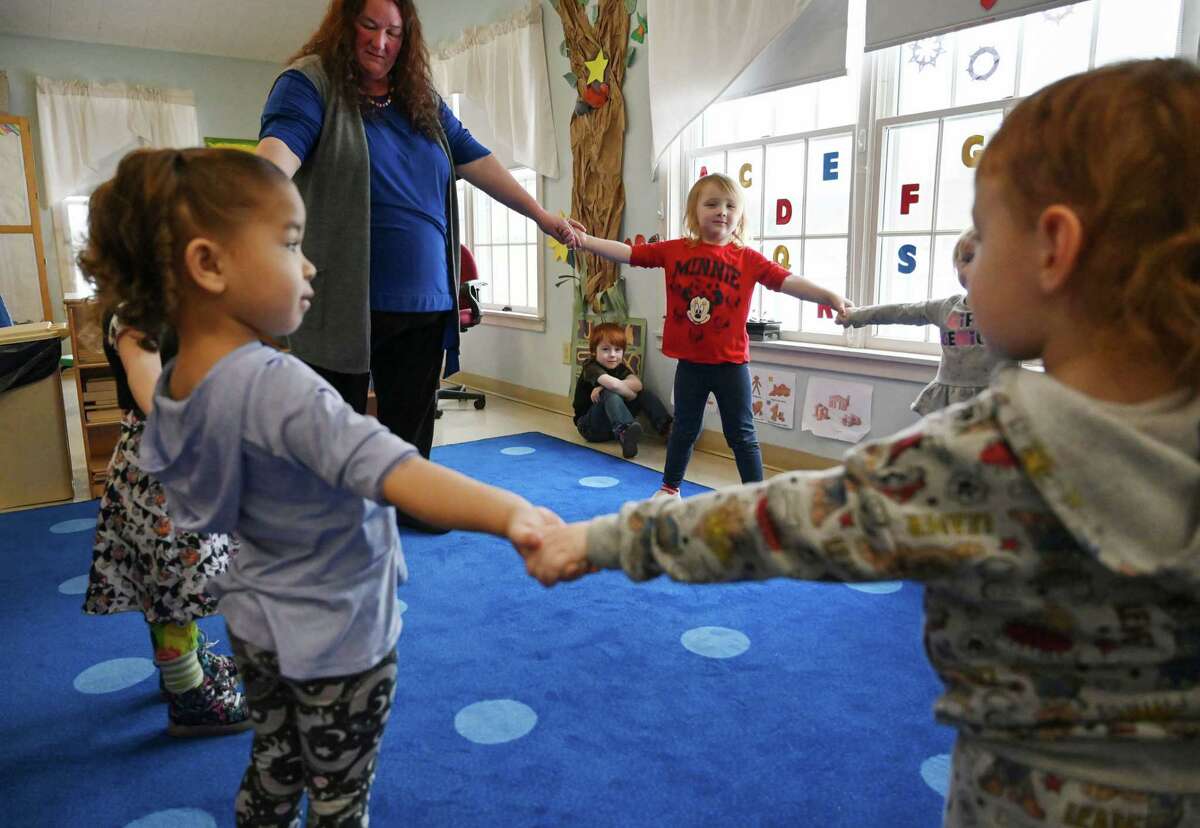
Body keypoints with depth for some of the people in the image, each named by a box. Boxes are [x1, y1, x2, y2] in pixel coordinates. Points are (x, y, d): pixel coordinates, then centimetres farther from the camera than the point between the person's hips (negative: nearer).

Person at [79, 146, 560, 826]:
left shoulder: (173, 390, -4)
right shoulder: (274, 387, -32)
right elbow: (390, 470, -46)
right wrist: (509, 512, -56)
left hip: (255, 622, 8)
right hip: (336, 638, -7)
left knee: (274, 767, 28)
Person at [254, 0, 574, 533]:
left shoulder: (424, 102, 16)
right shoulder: (311, 83, -2)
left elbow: (477, 162, 19)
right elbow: (278, 148, -20)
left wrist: (539, 214, 20)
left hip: (424, 302, 5)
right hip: (344, 303, -5)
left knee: (411, 420, 15)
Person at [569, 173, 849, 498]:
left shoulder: (749, 259, -6)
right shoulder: (674, 250, -3)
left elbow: (790, 282, -13)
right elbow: (627, 253, -4)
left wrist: (830, 297, -27)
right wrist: (586, 240, -14)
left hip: (731, 362, -2)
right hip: (690, 361, 2)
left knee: (741, 435, 8)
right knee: (684, 429, 20)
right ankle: (670, 487, 39)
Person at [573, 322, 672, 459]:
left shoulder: (620, 367, 4)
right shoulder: (591, 368, -16)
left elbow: (637, 384, -19)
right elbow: (613, 384, -37)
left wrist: (604, 387, -28)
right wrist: (631, 394, -20)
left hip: (614, 425, 7)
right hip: (590, 427, -6)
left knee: (644, 392, -7)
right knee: (610, 395, -34)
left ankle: (666, 427, -22)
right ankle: (625, 434, -57)